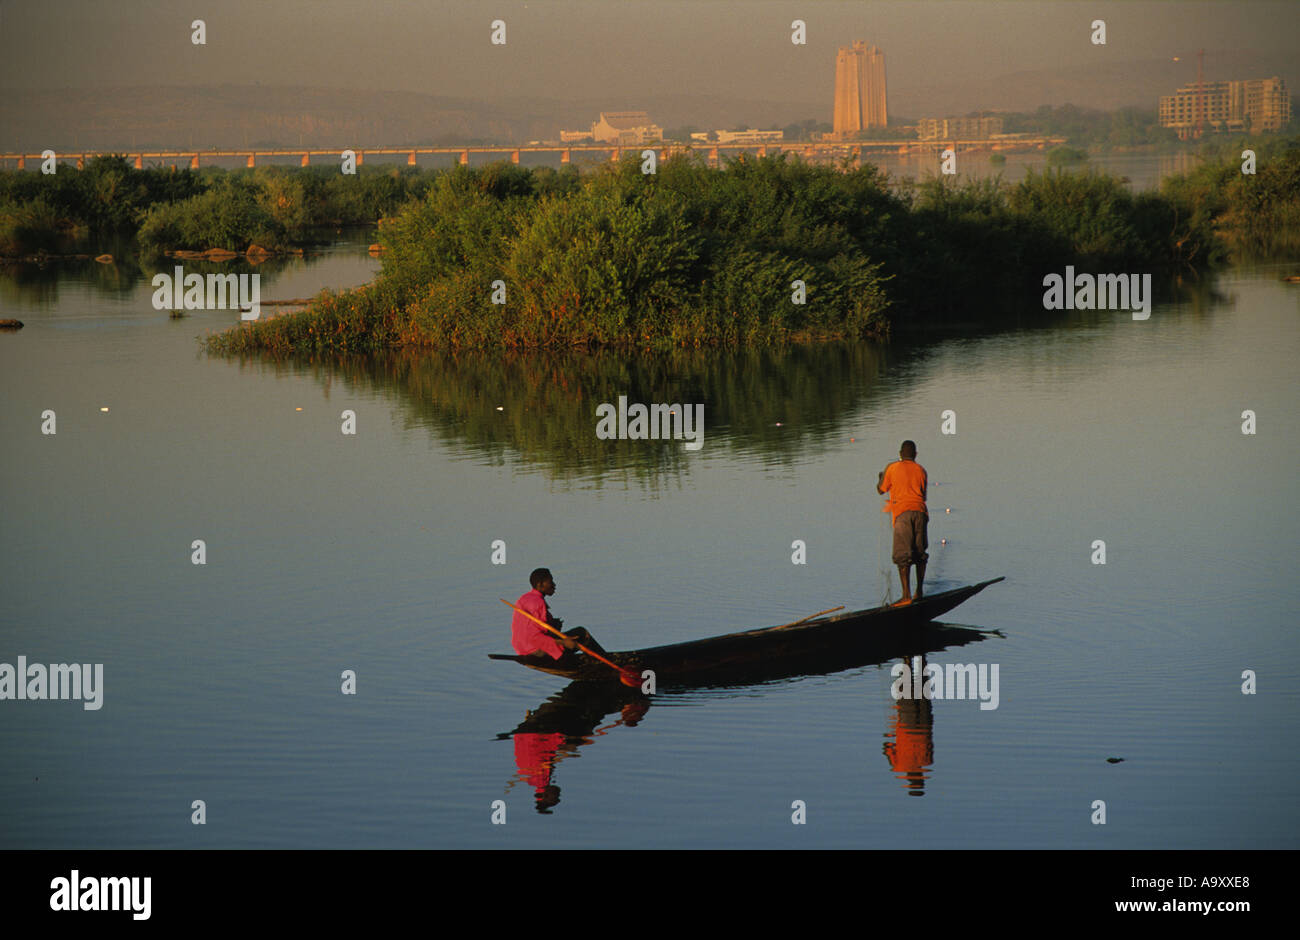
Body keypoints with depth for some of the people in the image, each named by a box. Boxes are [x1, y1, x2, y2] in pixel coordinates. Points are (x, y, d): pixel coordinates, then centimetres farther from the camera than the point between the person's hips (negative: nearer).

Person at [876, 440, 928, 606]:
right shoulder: (921, 470, 13)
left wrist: (880, 478, 37)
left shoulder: (892, 468, 4)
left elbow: (881, 490, 15)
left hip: (902, 513, -3)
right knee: (920, 553, 16)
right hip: (920, 511, 3)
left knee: (903, 556, -6)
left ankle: (906, 595, -15)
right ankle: (919, 592, 21)